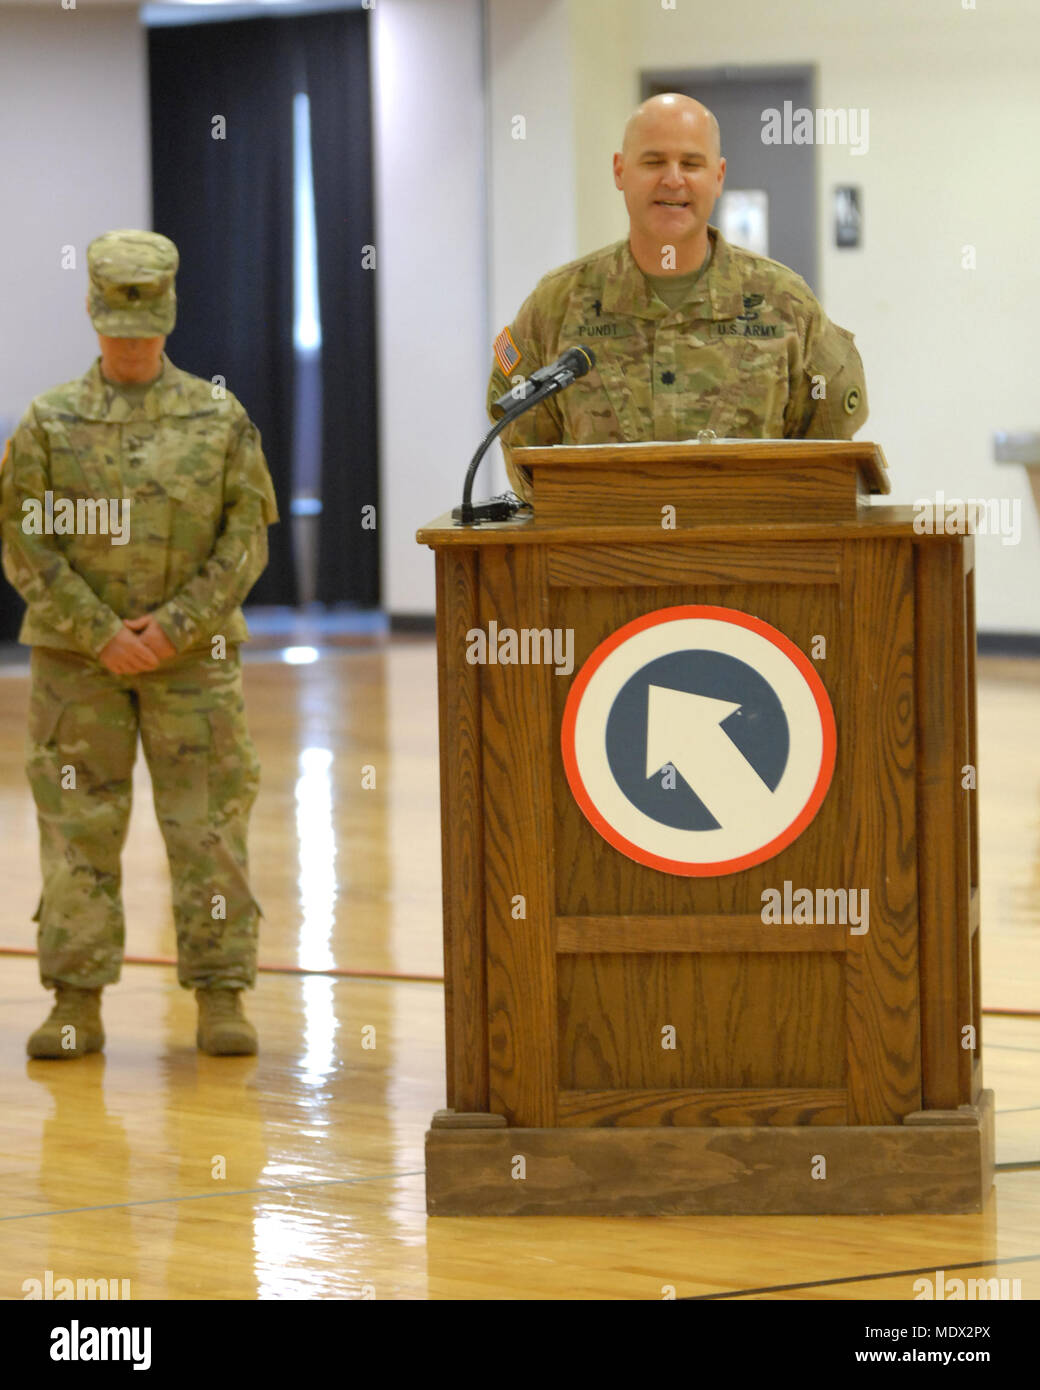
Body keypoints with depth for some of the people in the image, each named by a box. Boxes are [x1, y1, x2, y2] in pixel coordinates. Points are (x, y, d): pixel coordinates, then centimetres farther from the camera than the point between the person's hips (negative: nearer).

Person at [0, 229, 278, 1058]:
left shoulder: (220, 419, 4)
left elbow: (246, 540, 2)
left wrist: (176, 625, -9)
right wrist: (101, 633, -9)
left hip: (192, 655, 0)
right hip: (78, 657, 0)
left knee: (210, 826, -1)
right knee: (79, 828, 1)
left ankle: (221, 999, 3)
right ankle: (77, 1004, 6)